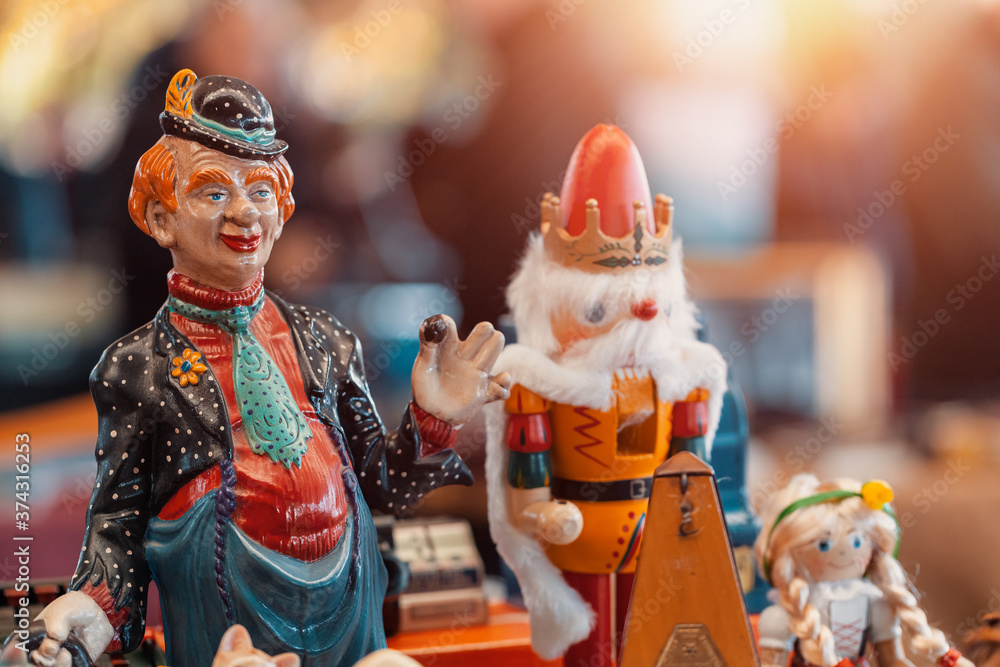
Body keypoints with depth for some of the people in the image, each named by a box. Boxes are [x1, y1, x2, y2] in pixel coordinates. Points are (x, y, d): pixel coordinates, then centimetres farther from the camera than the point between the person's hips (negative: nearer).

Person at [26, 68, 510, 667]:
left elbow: (383, 487, 7)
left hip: (347, 613, 3)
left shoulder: (326, 342, 2)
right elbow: (118, 522, -3)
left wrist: (432, 422, -9)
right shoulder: (138, 368, -7)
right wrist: (99, 606, -21)